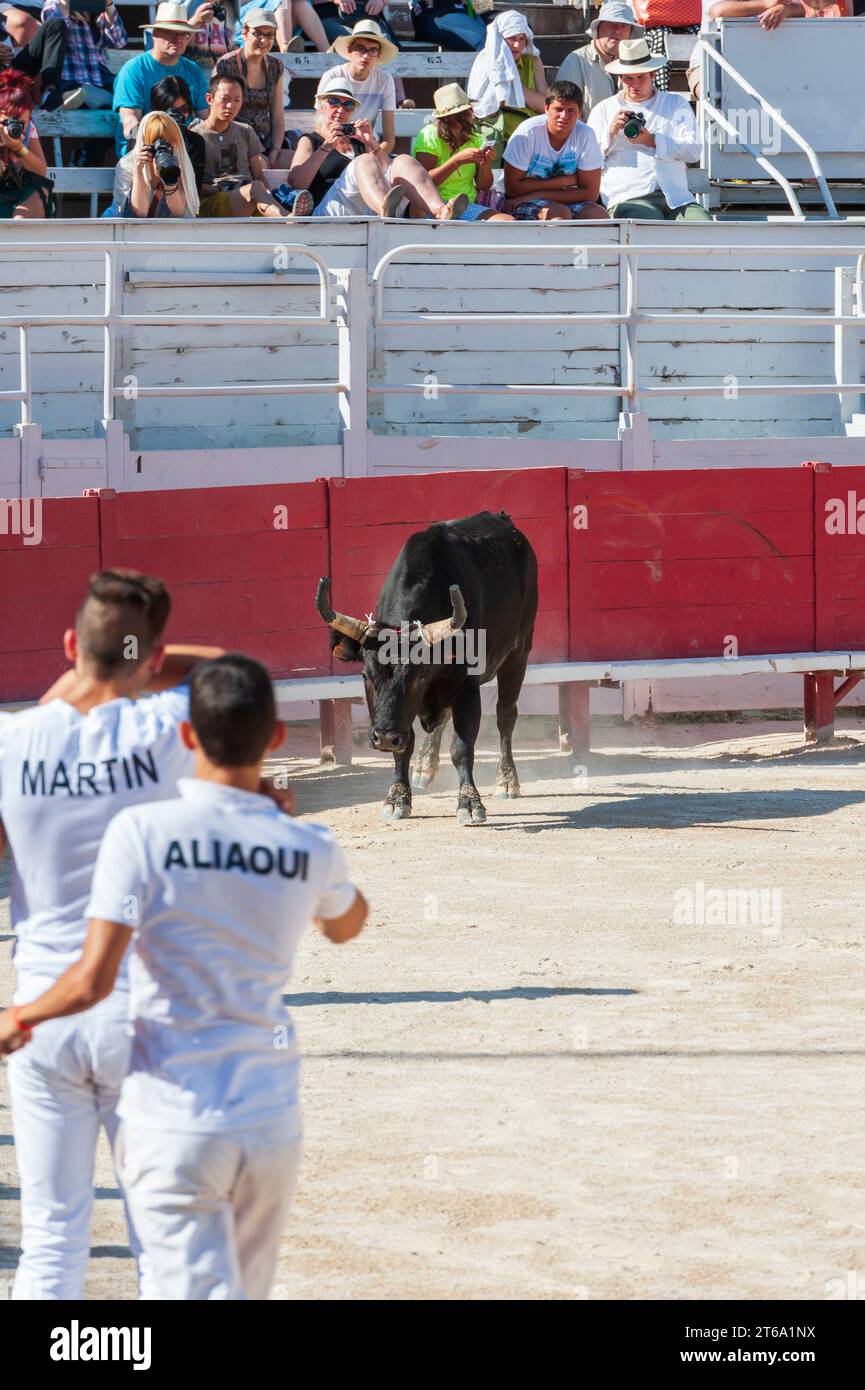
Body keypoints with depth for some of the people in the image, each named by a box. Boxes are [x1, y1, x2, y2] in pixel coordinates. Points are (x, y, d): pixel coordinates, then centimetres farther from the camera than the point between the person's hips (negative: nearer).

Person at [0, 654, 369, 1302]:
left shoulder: (144, 833, -13)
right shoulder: (310, 849, -1)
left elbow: (92, 980, -17)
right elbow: (346, 925, 24)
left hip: (173, 1124, -4)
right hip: (273, 1123, 4)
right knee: (246, 1293, 20)